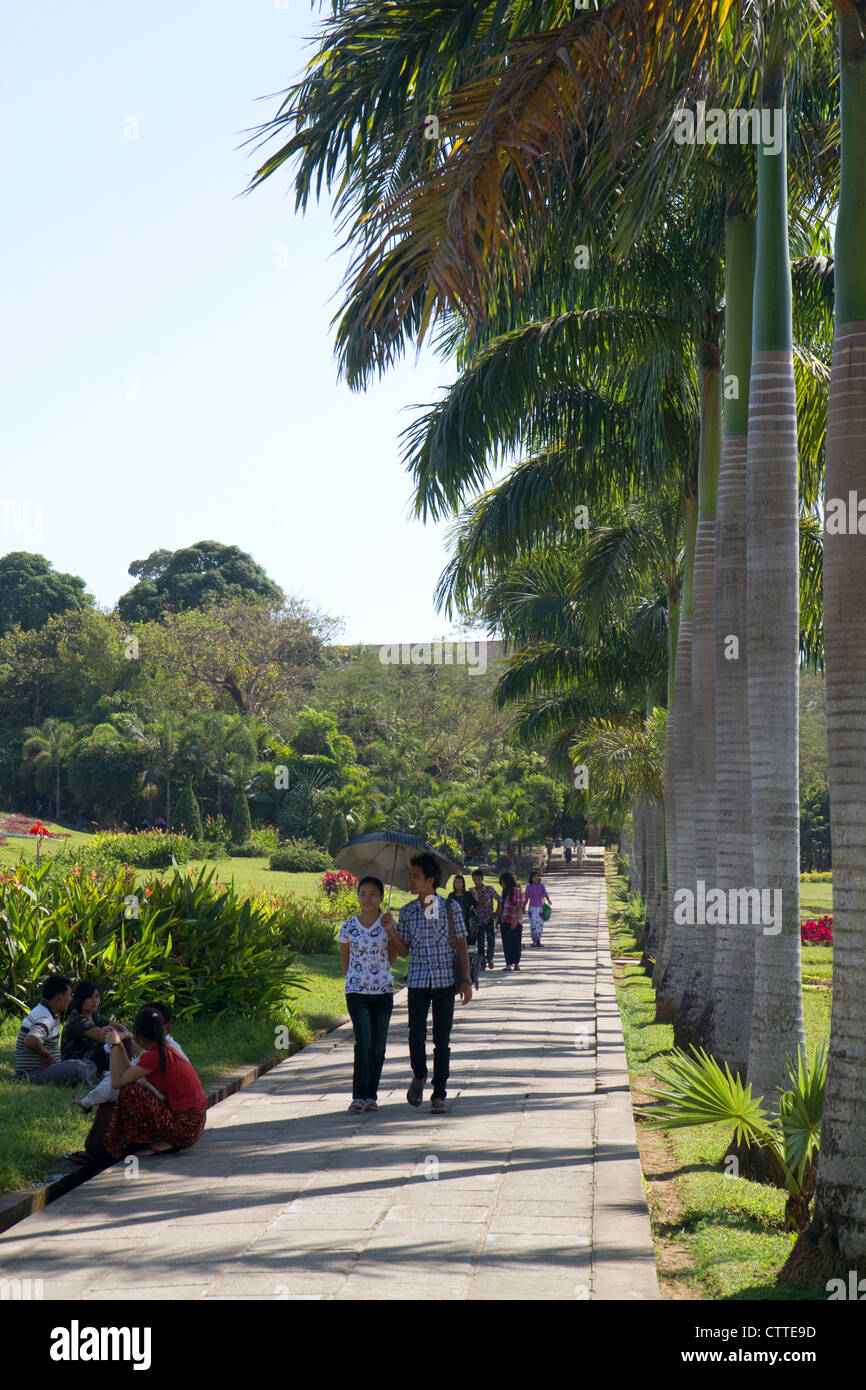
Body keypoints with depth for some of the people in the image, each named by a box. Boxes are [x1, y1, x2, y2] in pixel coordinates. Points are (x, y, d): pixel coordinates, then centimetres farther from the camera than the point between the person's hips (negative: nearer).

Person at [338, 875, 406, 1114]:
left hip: (383, 991, 2)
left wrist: (391, 931, -7)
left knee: (378, 1046, 5)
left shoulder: (387, 925, 1)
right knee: (363, 1042, -15)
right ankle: (359, 1096, -12)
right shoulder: (349, 927, 1)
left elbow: (402, 952, 5)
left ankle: (371, 1096, 15)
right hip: (356, 992, -2)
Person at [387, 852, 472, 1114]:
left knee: (442, 1040, 1)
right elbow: (403, 950, 11)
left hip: (445, 981, -1)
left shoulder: (450, 908, 0)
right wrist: (390, 928, -5)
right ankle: (419, 1076, 21)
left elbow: (461, 946, 4)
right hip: (418, 981, 1)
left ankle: (439, 1095, 8)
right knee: (416, 1035, -9)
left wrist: (466, 980, -2)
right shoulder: (407, 913, 6)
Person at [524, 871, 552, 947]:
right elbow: (526, 898, 7)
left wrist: (548, 900, -32)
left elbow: (545, 893, -13)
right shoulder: (529, 886, 1)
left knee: (540, 924, 5)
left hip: (541, 907, 2)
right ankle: (535, 941, -13)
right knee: (533, 924, -13)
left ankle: (538, 941, 17)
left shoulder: (541, 886, 5)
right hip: (532, 907, -2)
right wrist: (523, 908, 11)